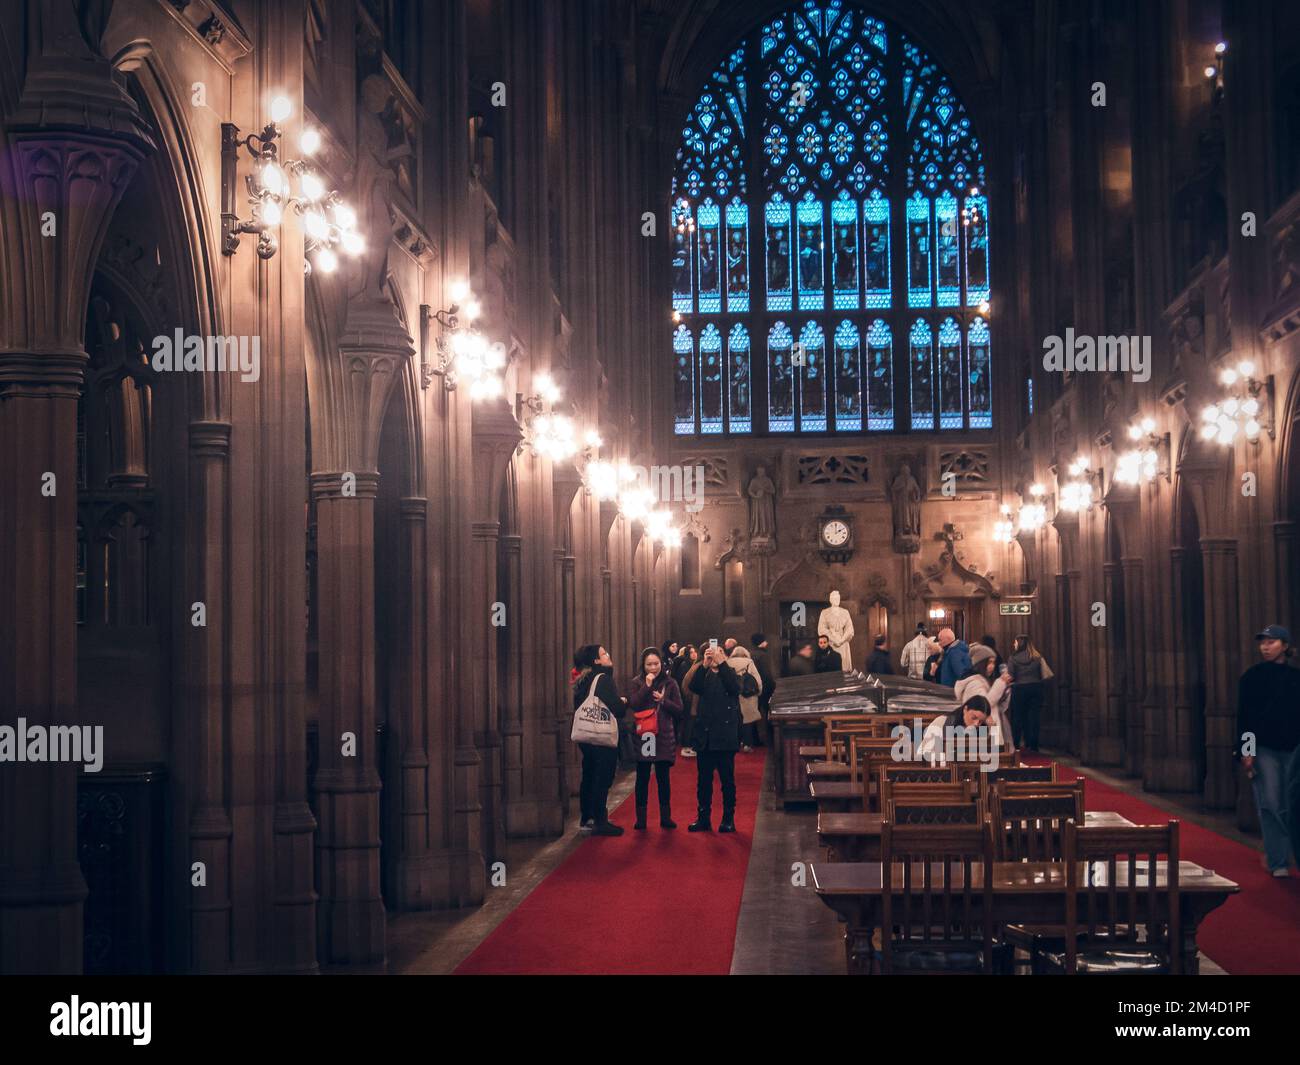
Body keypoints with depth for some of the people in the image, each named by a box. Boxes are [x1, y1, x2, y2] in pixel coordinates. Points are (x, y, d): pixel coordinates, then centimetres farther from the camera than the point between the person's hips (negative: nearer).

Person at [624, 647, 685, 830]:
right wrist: (647, 686, -15)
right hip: (642, 736, -1)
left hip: (664, 737, 1)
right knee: (642, 778, 2)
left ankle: (665, 817, 14)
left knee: (663, 778, 5)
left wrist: (663, 700, -13)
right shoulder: (636, 683, 3)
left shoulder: (670, 683, 4)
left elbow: (679, 709, 3)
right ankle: (641, 818, 8)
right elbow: (632, 705, -12)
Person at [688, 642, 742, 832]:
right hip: (705, 736, 2)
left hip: (725, 737, -2)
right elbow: (694, 687, -11)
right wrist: (704, 665, -25)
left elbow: (735, 688, -17)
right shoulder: (705, 676, 9)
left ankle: (728, 819, 9)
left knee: (727, 780, 2)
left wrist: (721, 663, -26)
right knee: (703, 780, 6)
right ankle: (703, 818, 12)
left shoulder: (730, 674, 5)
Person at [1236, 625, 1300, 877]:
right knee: (1271, 806, -4)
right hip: (1264, 749, -2)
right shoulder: (1252, 676, 3)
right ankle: (1278, 863, -1)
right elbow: (1244, 715, 0)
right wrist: (1246, 751, -7)